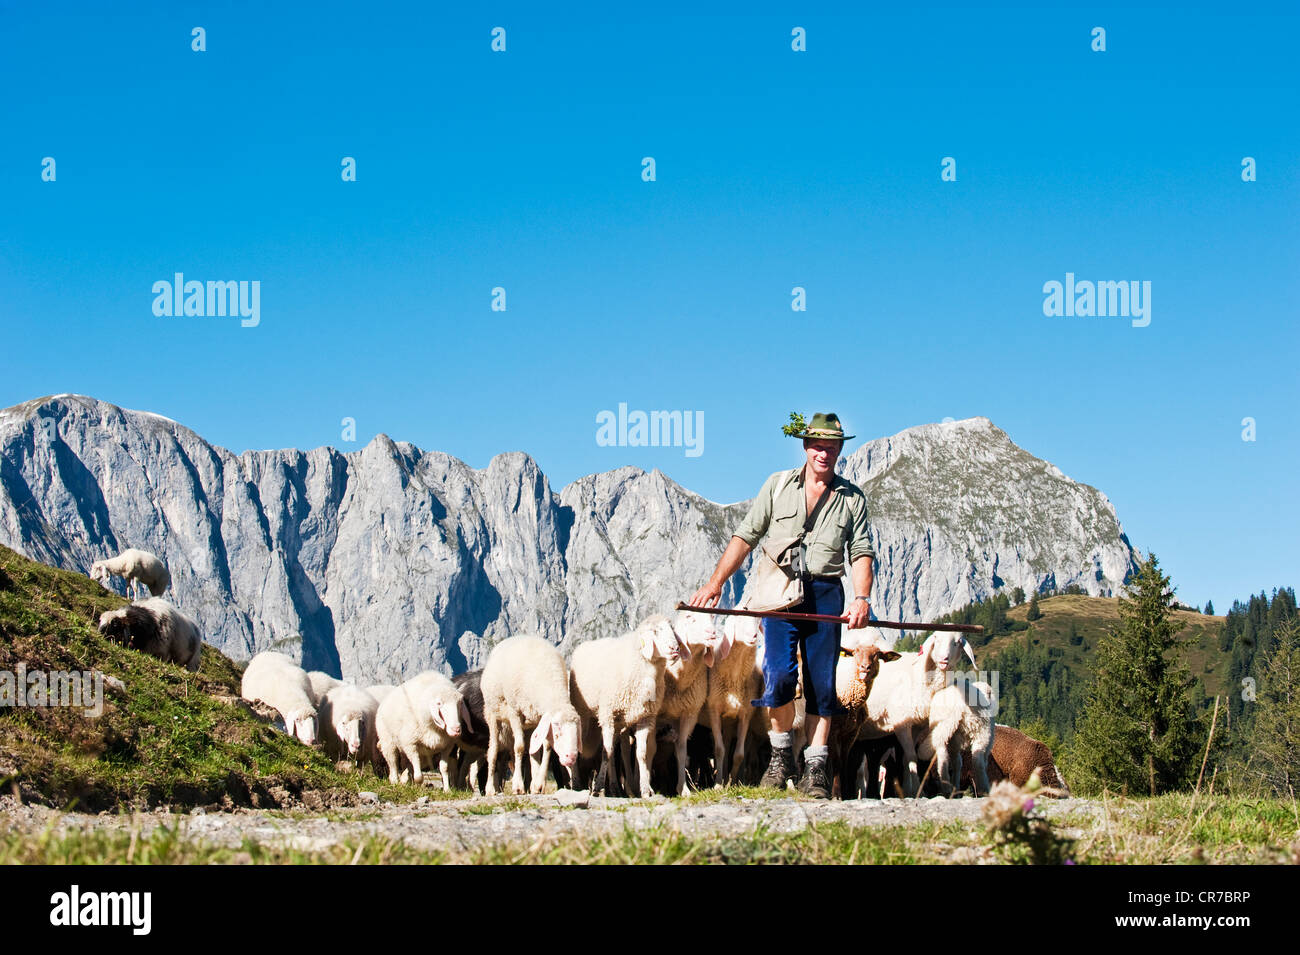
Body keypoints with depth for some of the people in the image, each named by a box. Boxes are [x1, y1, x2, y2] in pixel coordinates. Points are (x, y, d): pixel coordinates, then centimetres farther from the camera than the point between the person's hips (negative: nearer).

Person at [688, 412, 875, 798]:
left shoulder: (852, 498, 9)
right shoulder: (778, 485, 9)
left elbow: (861, 553, 5)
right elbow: (745, 536, 7)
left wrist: (862, 597, -12)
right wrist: (716, 581, -2)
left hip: (825, 594, 1)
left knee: (822, 682, -2)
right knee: (779, 673, -14)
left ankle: (815, 769, 2)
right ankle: (781, 754, 3)